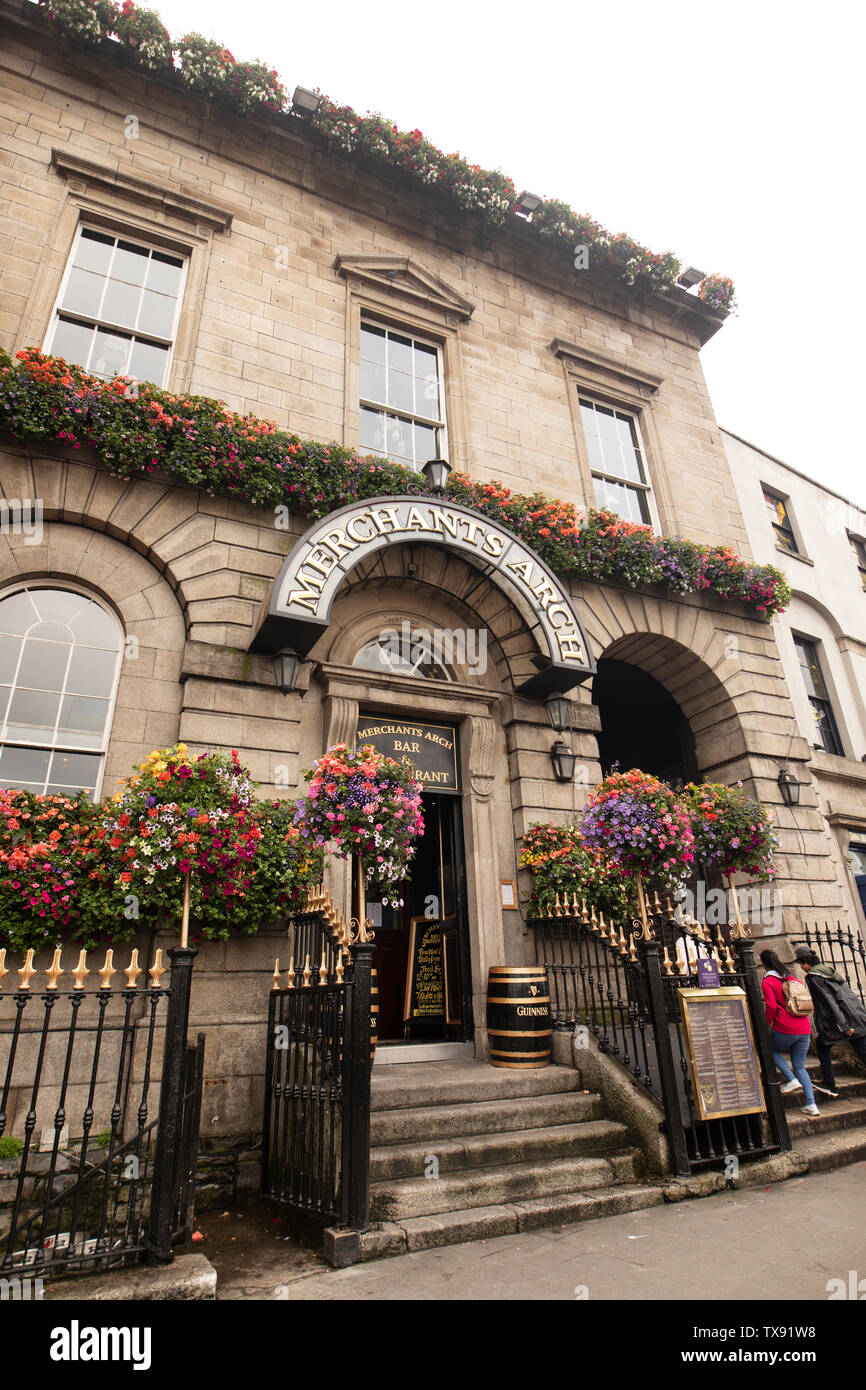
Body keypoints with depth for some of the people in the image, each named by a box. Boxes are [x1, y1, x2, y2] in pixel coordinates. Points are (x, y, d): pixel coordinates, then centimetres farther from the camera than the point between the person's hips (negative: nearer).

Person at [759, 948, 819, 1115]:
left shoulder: (767, 982, -7)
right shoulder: (791, 977, 13)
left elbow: (771, 1007, -14)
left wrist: (766, 1025, -2)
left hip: (785, 1028, -6)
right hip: (804, 1028, 6)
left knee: (772, 1050, 20)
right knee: (800, 1066, 14)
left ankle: (791, 1080, 3)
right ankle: (811, 1104, 7)